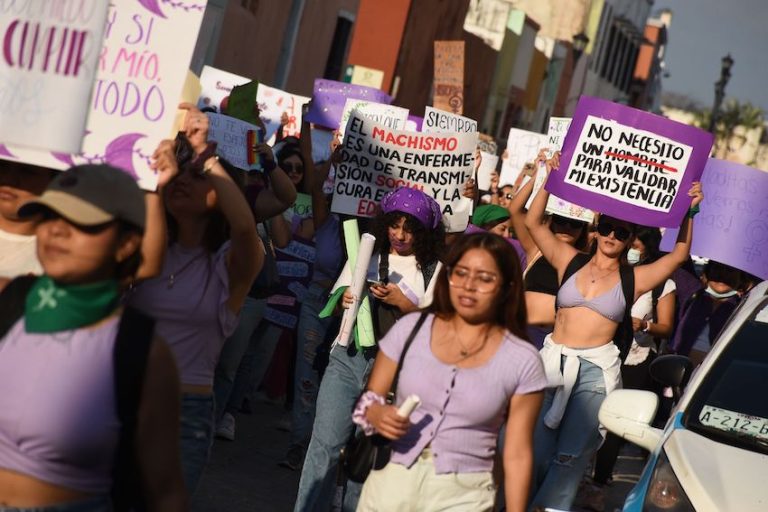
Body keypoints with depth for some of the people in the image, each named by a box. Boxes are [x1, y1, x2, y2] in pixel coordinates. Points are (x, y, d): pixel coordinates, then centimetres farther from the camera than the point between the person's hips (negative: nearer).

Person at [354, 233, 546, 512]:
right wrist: (375, 414, -14)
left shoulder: (523, 361, -5)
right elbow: (369, 399, 8)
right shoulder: (410, 328, 1)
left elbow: (518, 455, -2)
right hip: (390, 480, 2)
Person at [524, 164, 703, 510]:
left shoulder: (633, 279, 5)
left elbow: (680, 254, 2)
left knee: (570, 456, -3)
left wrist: (689, 212, -6)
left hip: (596, 370, -1)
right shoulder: (571, 262, 9)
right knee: (537, 450, 1)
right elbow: (533, 223, 5)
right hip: (553, 361, 1)